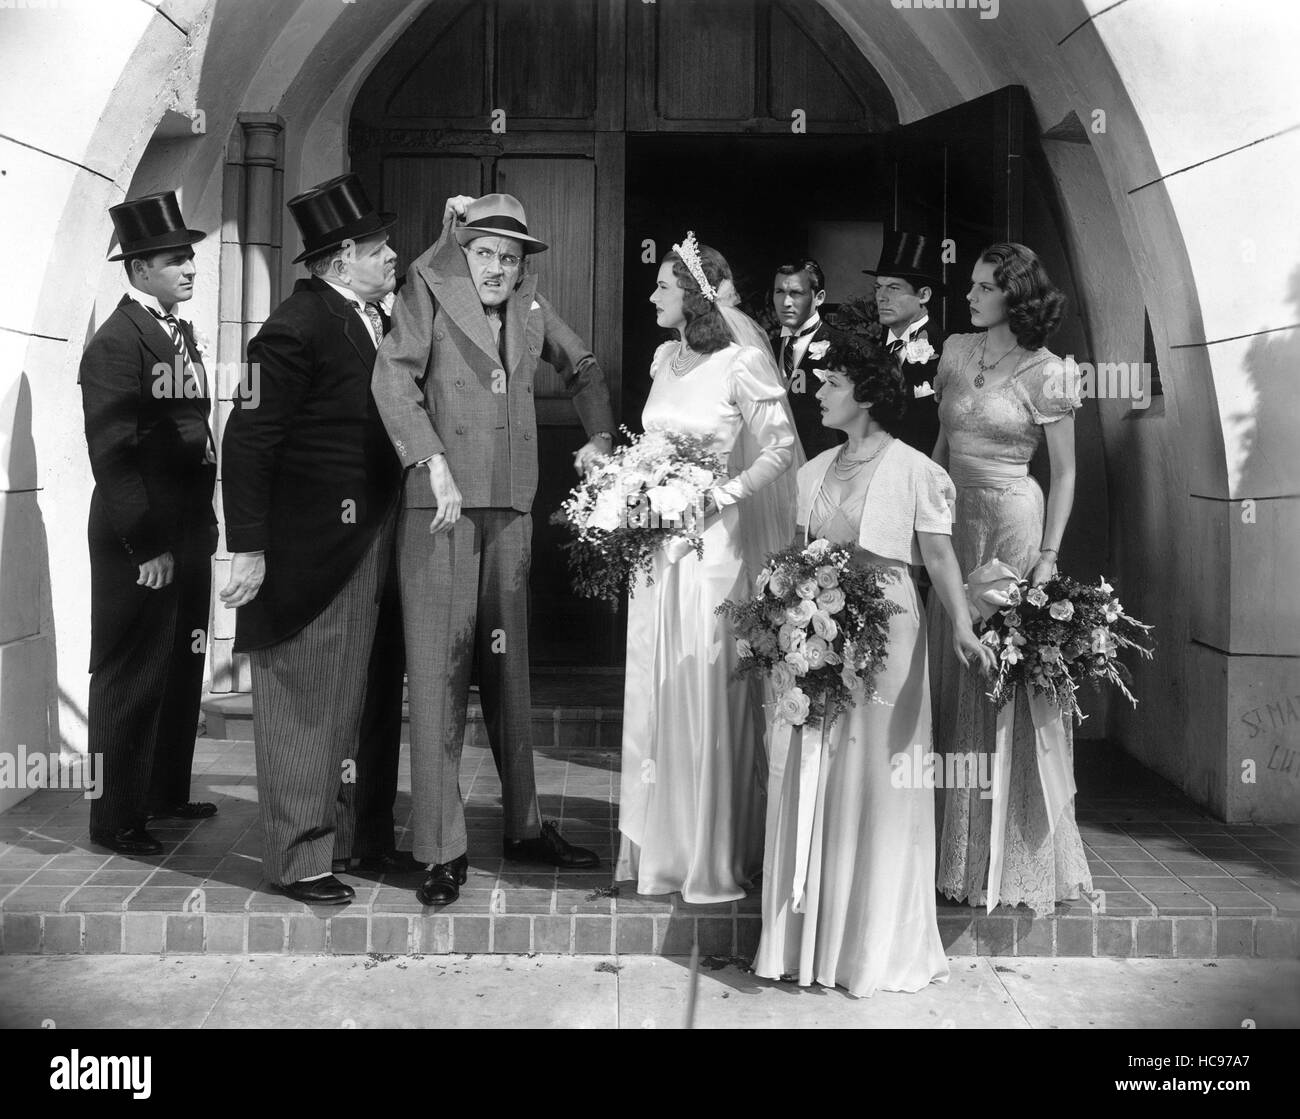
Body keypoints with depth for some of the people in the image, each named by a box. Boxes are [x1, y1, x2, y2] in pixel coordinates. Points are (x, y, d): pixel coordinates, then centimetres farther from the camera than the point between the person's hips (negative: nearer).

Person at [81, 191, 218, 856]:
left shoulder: (181, 333, 14)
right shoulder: (115, 342, -14)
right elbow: (113, 454, -18)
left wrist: (205, 524, 10)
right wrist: (146, 546, -18)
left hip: (189, 532, 9)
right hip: (140, 541, -9)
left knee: (183, 668, 17)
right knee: (131, 678, 1)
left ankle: (166, 793, 31)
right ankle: (117, 820, 12)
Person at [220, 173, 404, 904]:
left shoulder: (376, 319, 10)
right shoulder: (297, 329, -15)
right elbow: (248, 438, -17)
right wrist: (247, 548, -19)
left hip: (367, 541, 9)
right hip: (309, 548, -9)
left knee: (349, 696, 17)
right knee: (304, 699, 1)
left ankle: (338, 832, 30)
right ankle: (301, 858, 11)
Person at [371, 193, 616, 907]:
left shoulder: (530, 307, 14)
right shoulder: (431, 292, 0)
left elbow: (581, 367, 29)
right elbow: (394, 376, -13)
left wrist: (600, 435, 14)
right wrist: (434, 461, -24)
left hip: (511, 507, 5)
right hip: (439, 506, -5)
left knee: (509, 667, 12)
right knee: (438, 672, -5)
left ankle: (524, 827, 23)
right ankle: (441, 849, 1)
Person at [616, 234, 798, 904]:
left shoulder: (743, 363, -8)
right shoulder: (665, 359, 12)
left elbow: (782, 448, -8)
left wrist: (724, 494, -17)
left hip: (716, 542, -6)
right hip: (656, 543, 7)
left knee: (710, 697, -1)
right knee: (653, 693, 8)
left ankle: (715, 861, 11)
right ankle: (656, 849, 19)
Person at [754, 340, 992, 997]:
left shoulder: (913, 470, -4)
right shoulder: (816, 470, 14)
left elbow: (938, 553, -9)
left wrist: (962, 625, -21)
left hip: (882, 628, -5)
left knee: (872, 776, 0)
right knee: (805, 776, 7)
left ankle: (875, 946, 14)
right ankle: (806, 937, 18)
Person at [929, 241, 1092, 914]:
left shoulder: (1044, 373, -7)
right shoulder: (955, 352, 10)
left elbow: (1065, 473, -4)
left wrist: (1049, 555, -12)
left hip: (1012, 526, -6)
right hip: (954, 524, 6)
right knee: (955, 681, 9)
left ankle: (1016, 857, 12)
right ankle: (958, 849, 21)